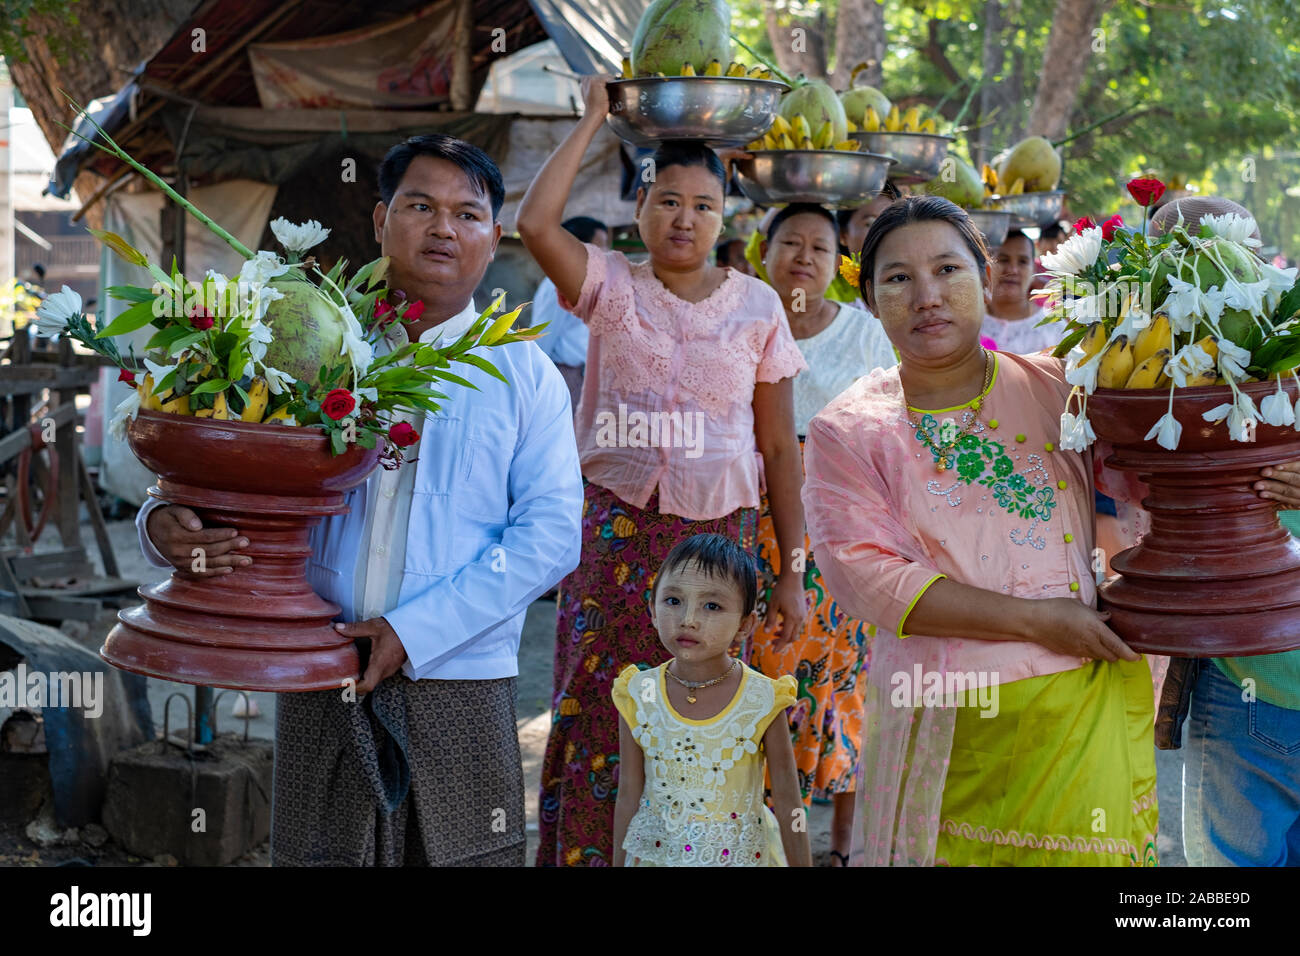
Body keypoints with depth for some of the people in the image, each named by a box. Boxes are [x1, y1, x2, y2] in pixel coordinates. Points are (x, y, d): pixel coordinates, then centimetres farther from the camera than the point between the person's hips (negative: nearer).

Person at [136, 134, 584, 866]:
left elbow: (551, 533, -3)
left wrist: (414, 630, -13)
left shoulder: (523, 374, 7)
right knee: (314, 856, 5)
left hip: (459, 694, -1)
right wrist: (168, 525, -14)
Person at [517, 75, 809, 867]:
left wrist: (792, 570, 3)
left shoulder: (757, 306, 5)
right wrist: (594, 119, -8)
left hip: (721, 533, 1)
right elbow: (535, 223, -18)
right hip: (617, 528, 0)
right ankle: (585, 853, 13)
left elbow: (780, 447, 6)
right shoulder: (612, 287, 2)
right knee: (599, 714, 0)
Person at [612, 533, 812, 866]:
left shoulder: (762, 702, -15)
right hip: (655, 853, 1)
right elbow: (628, 797, 0)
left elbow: (788, 804, -7)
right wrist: (619, 863, 5)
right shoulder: (638, 698, -10)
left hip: (740, 853, -1)